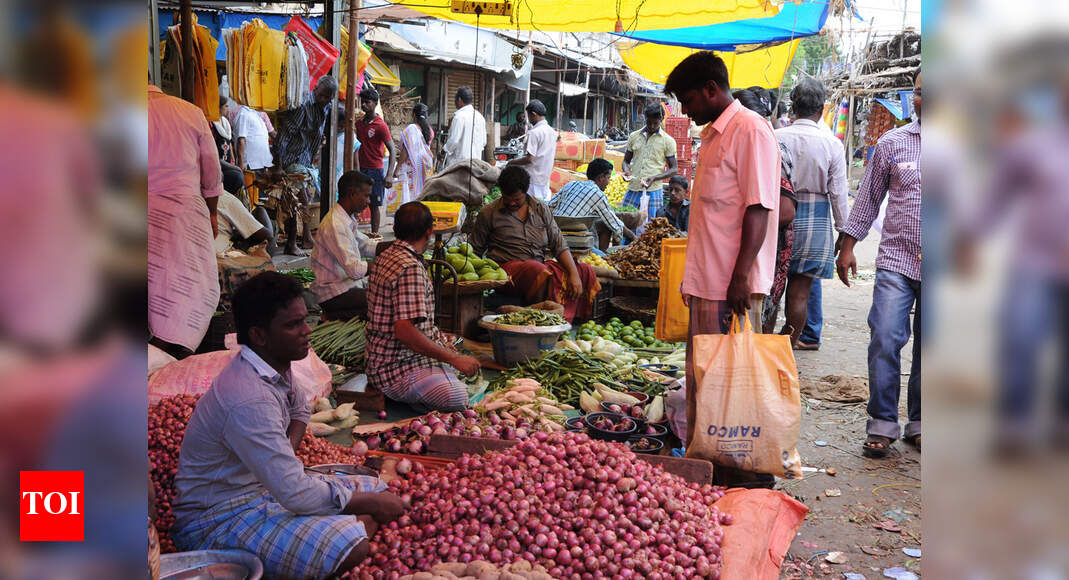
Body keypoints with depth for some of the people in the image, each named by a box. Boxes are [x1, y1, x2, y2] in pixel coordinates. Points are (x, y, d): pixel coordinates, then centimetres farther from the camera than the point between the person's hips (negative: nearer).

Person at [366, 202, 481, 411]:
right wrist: (454, 359, -22)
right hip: (399, 370, -11)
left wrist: (439, 337, 23)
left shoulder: (386, 257, 12)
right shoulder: (411, 269, -21)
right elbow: (405, 331, -28)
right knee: (462, 399, -29)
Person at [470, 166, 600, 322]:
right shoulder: (488, 214, 4)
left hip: (540, 266, 5)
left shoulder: (541, 210, 13)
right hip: (508, 268, -5)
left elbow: (559, 245, 9)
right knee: (541, 273, -38)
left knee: (585, 271, -12)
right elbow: (474, 251, 9)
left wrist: (574, 274, -5)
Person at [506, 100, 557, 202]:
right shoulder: (552, 132, 8)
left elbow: (529, 159, -20)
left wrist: (512, 162, -5)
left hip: (533, 179, -8)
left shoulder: (534, 132, -17)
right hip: (545, 178, 8)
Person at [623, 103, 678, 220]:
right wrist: (626, 170, -5)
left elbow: (673, 169, 2)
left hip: (653, 192, -3)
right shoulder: (634, 136, 11)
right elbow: (626, 160, 19)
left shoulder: (668, 140, 2)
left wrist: (654, 178, -14)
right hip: (633, 190, 3)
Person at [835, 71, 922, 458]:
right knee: (885, 340, -9)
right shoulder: (892, 143, 5)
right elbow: (868, 197, 10)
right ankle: (882, 425, 3)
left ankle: (918, 424, 22)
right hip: (897, 261, 0)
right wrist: (848, 246, 7)